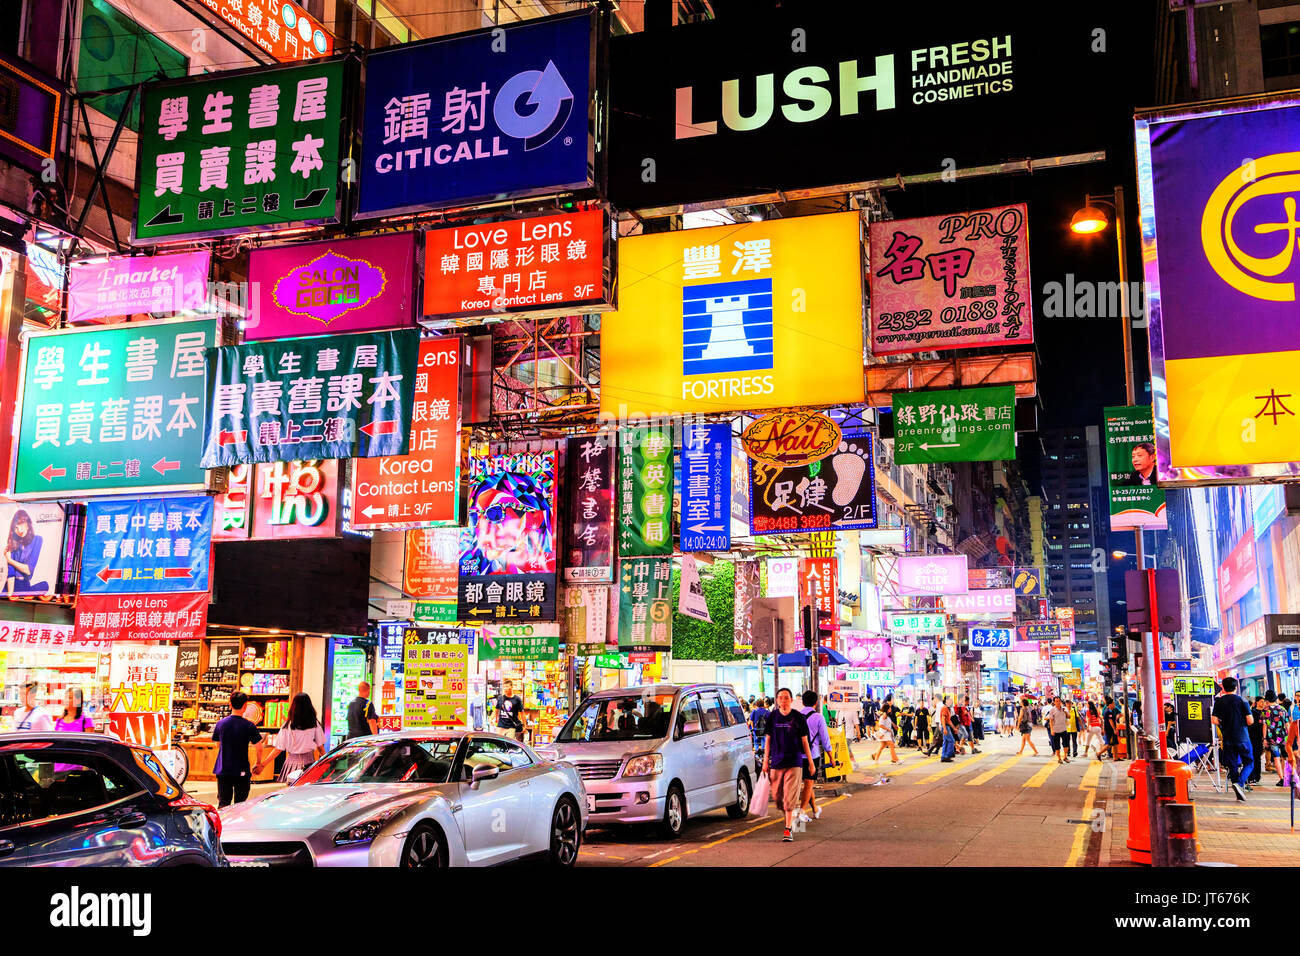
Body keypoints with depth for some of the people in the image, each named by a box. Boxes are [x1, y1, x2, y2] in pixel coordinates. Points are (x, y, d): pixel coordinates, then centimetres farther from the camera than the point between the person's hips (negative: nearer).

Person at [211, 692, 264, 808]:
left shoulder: (220, 723, -1)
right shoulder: (249, 726, -10)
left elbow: (217, 743, 14)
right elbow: (259, 747, -8)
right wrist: (258, 762, 9)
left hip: (222, 771, 3)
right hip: (242, 772, -3)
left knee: (223, 804, 7)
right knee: (240, 805, 7)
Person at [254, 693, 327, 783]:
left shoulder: (287, 726, -5)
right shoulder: (315, 725, -3)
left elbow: (278, 749, -2)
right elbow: (320, 747, 1)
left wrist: (262, 764, 7)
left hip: (292, 761, 0)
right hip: (309, 762, 0)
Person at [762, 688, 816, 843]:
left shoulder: (799, 718, -1)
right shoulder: (772, 717, 5)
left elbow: (804, 742, 5)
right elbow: (768, 739, 12)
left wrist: (810, 762, 6)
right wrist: (765, 760, 8)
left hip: (794, 762, -3)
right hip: (776, 762, 3)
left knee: (790, 797, -9)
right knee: (777, 795, 8)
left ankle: (788, 829, -7)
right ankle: (790, 815, 35)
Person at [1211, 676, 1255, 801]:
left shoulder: (1219, 702, 1)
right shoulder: (1241, 700, -5)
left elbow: (1214, 720, -5)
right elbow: (1250, 721, -9)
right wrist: (1243, 723, 12)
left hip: (1227, 738, 2)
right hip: (1242, 737, -2)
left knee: (1232, 765, 9)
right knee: (1248, 763, 7)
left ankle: (1239, 792, 10)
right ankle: (1239, 783, -16)